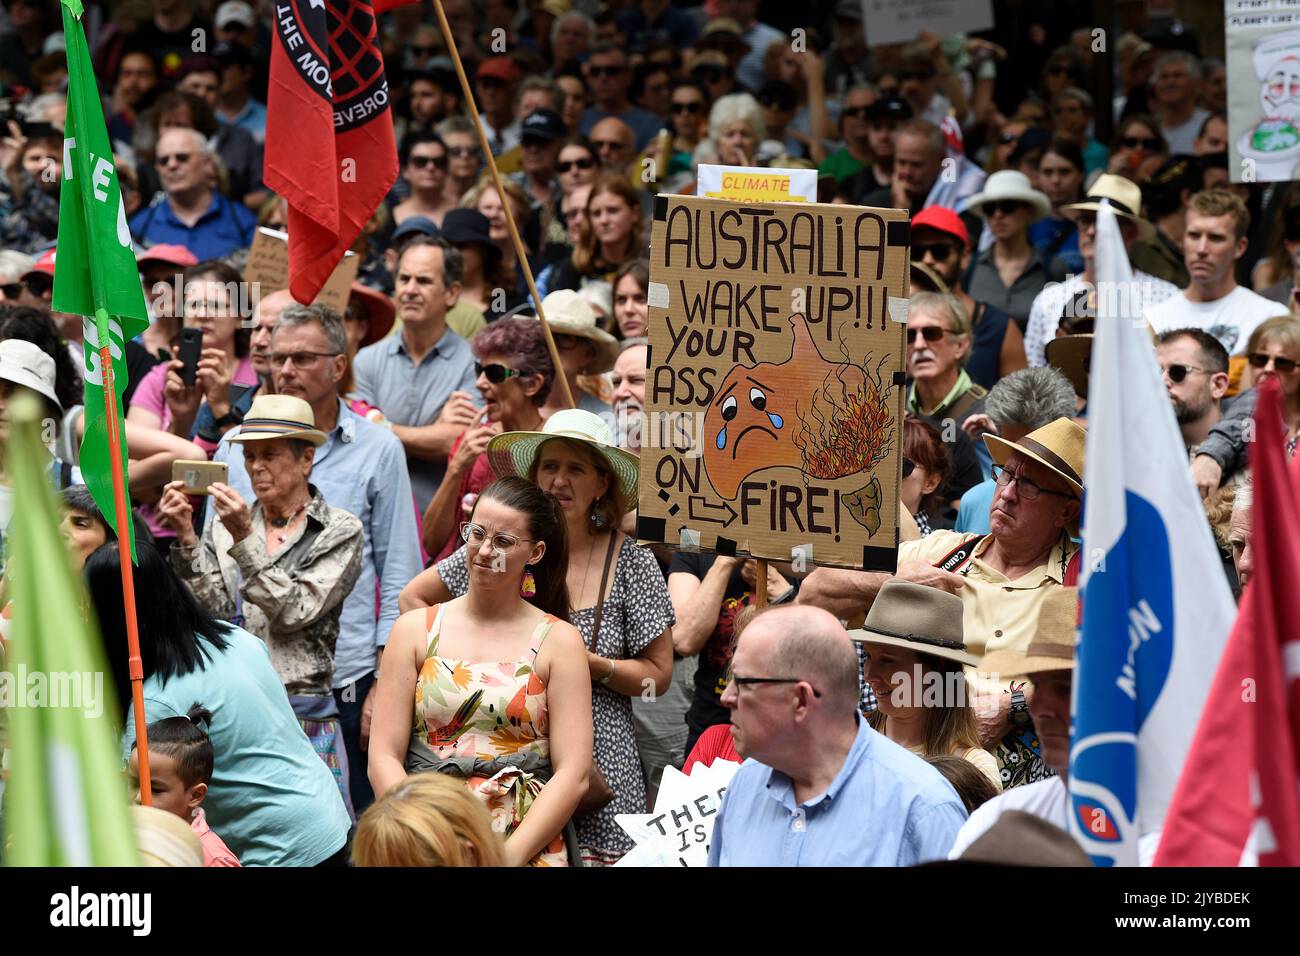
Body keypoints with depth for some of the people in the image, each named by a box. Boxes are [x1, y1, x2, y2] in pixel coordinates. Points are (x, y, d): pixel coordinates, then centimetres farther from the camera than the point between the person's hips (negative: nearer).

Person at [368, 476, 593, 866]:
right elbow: (383, 758, 6)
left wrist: (510, 855, -11)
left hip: (529, 845, 0)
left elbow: (573, 775, 1)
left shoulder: (558, 641, 8)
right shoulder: (414, 630, 12)